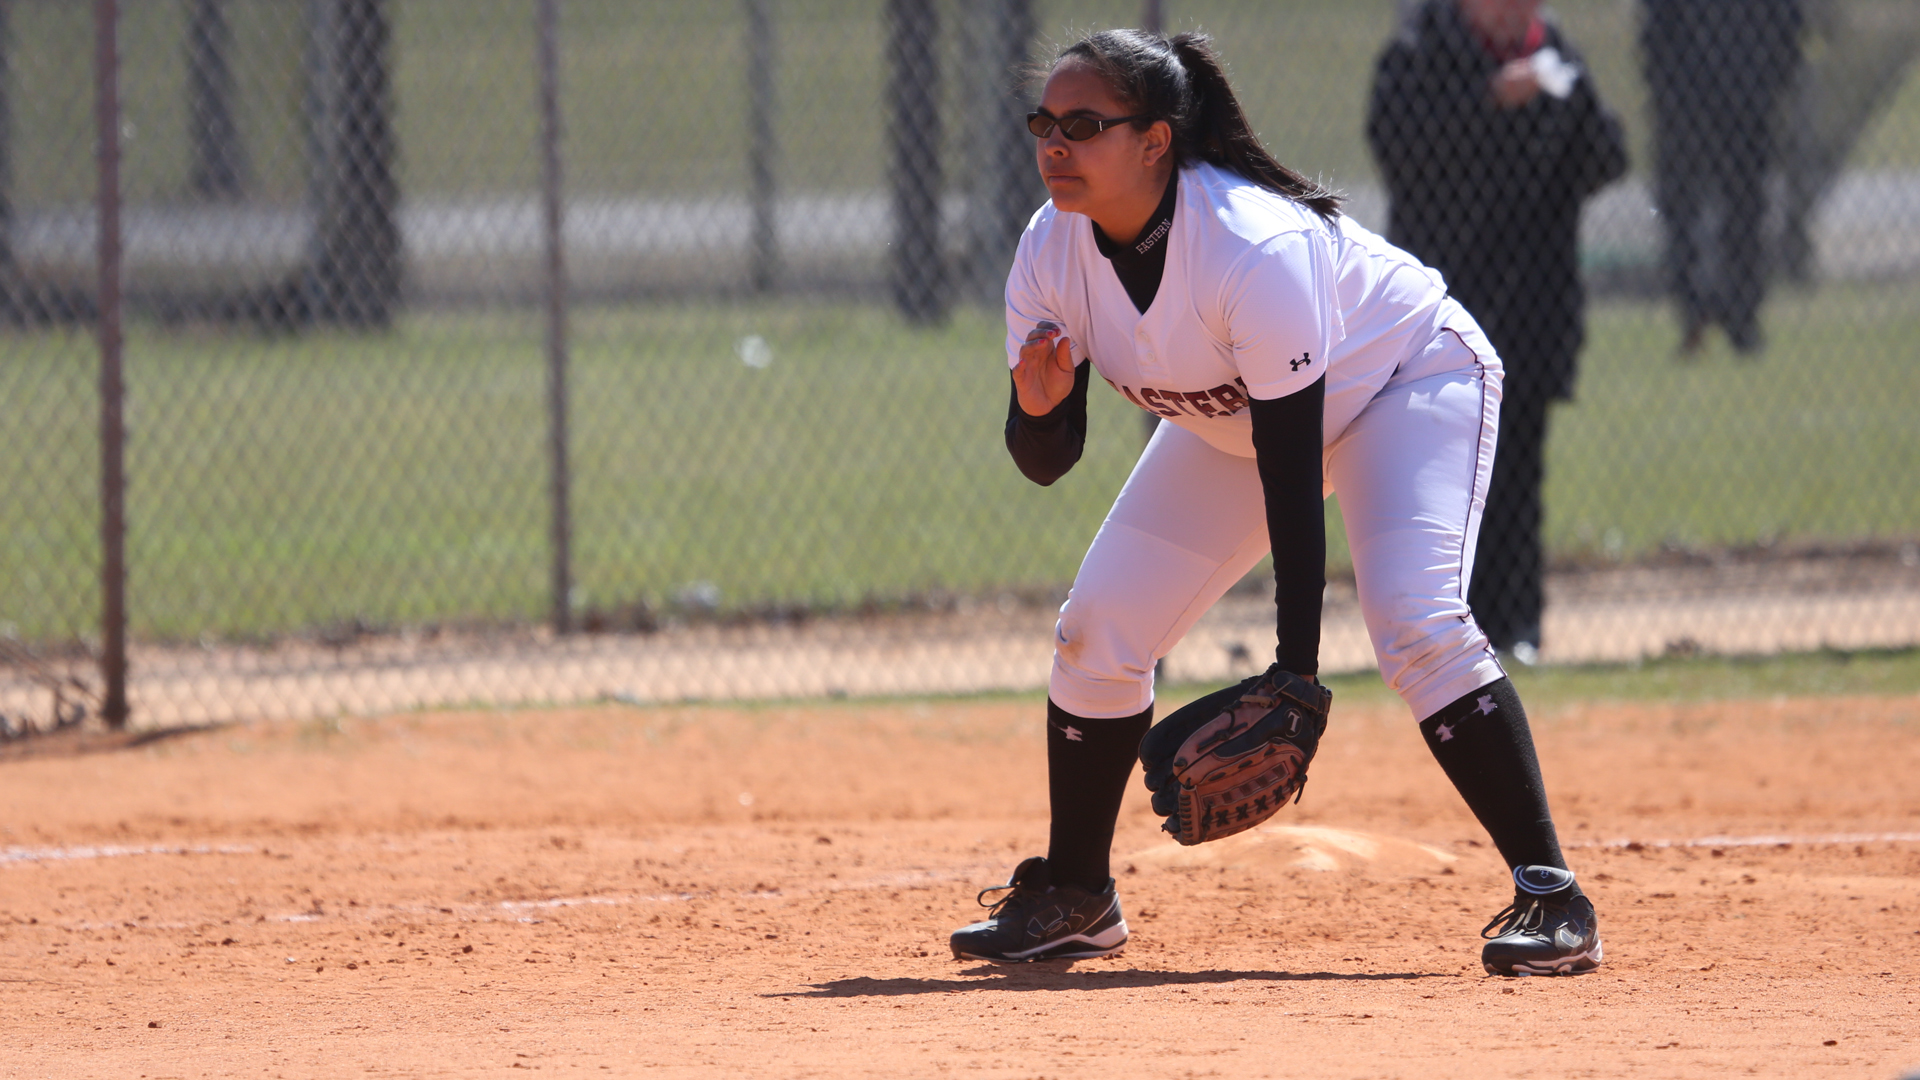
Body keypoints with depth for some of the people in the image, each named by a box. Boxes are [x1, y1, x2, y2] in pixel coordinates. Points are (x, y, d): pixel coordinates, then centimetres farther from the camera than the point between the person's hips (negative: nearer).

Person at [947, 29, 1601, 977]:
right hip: (1232, 423, 7)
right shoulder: (1051, 253, -20)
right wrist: (1038, 408, -39)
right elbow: (1048, 461, -13)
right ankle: (1074, 897, 17)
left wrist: (1297, 666, -36)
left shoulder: (1256, 250, -39)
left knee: (1415, 621, -28)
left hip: (1411, 379, -7)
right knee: (1098, 630, -1)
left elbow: (1291, 468, -35)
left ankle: (1550, 896, -24)